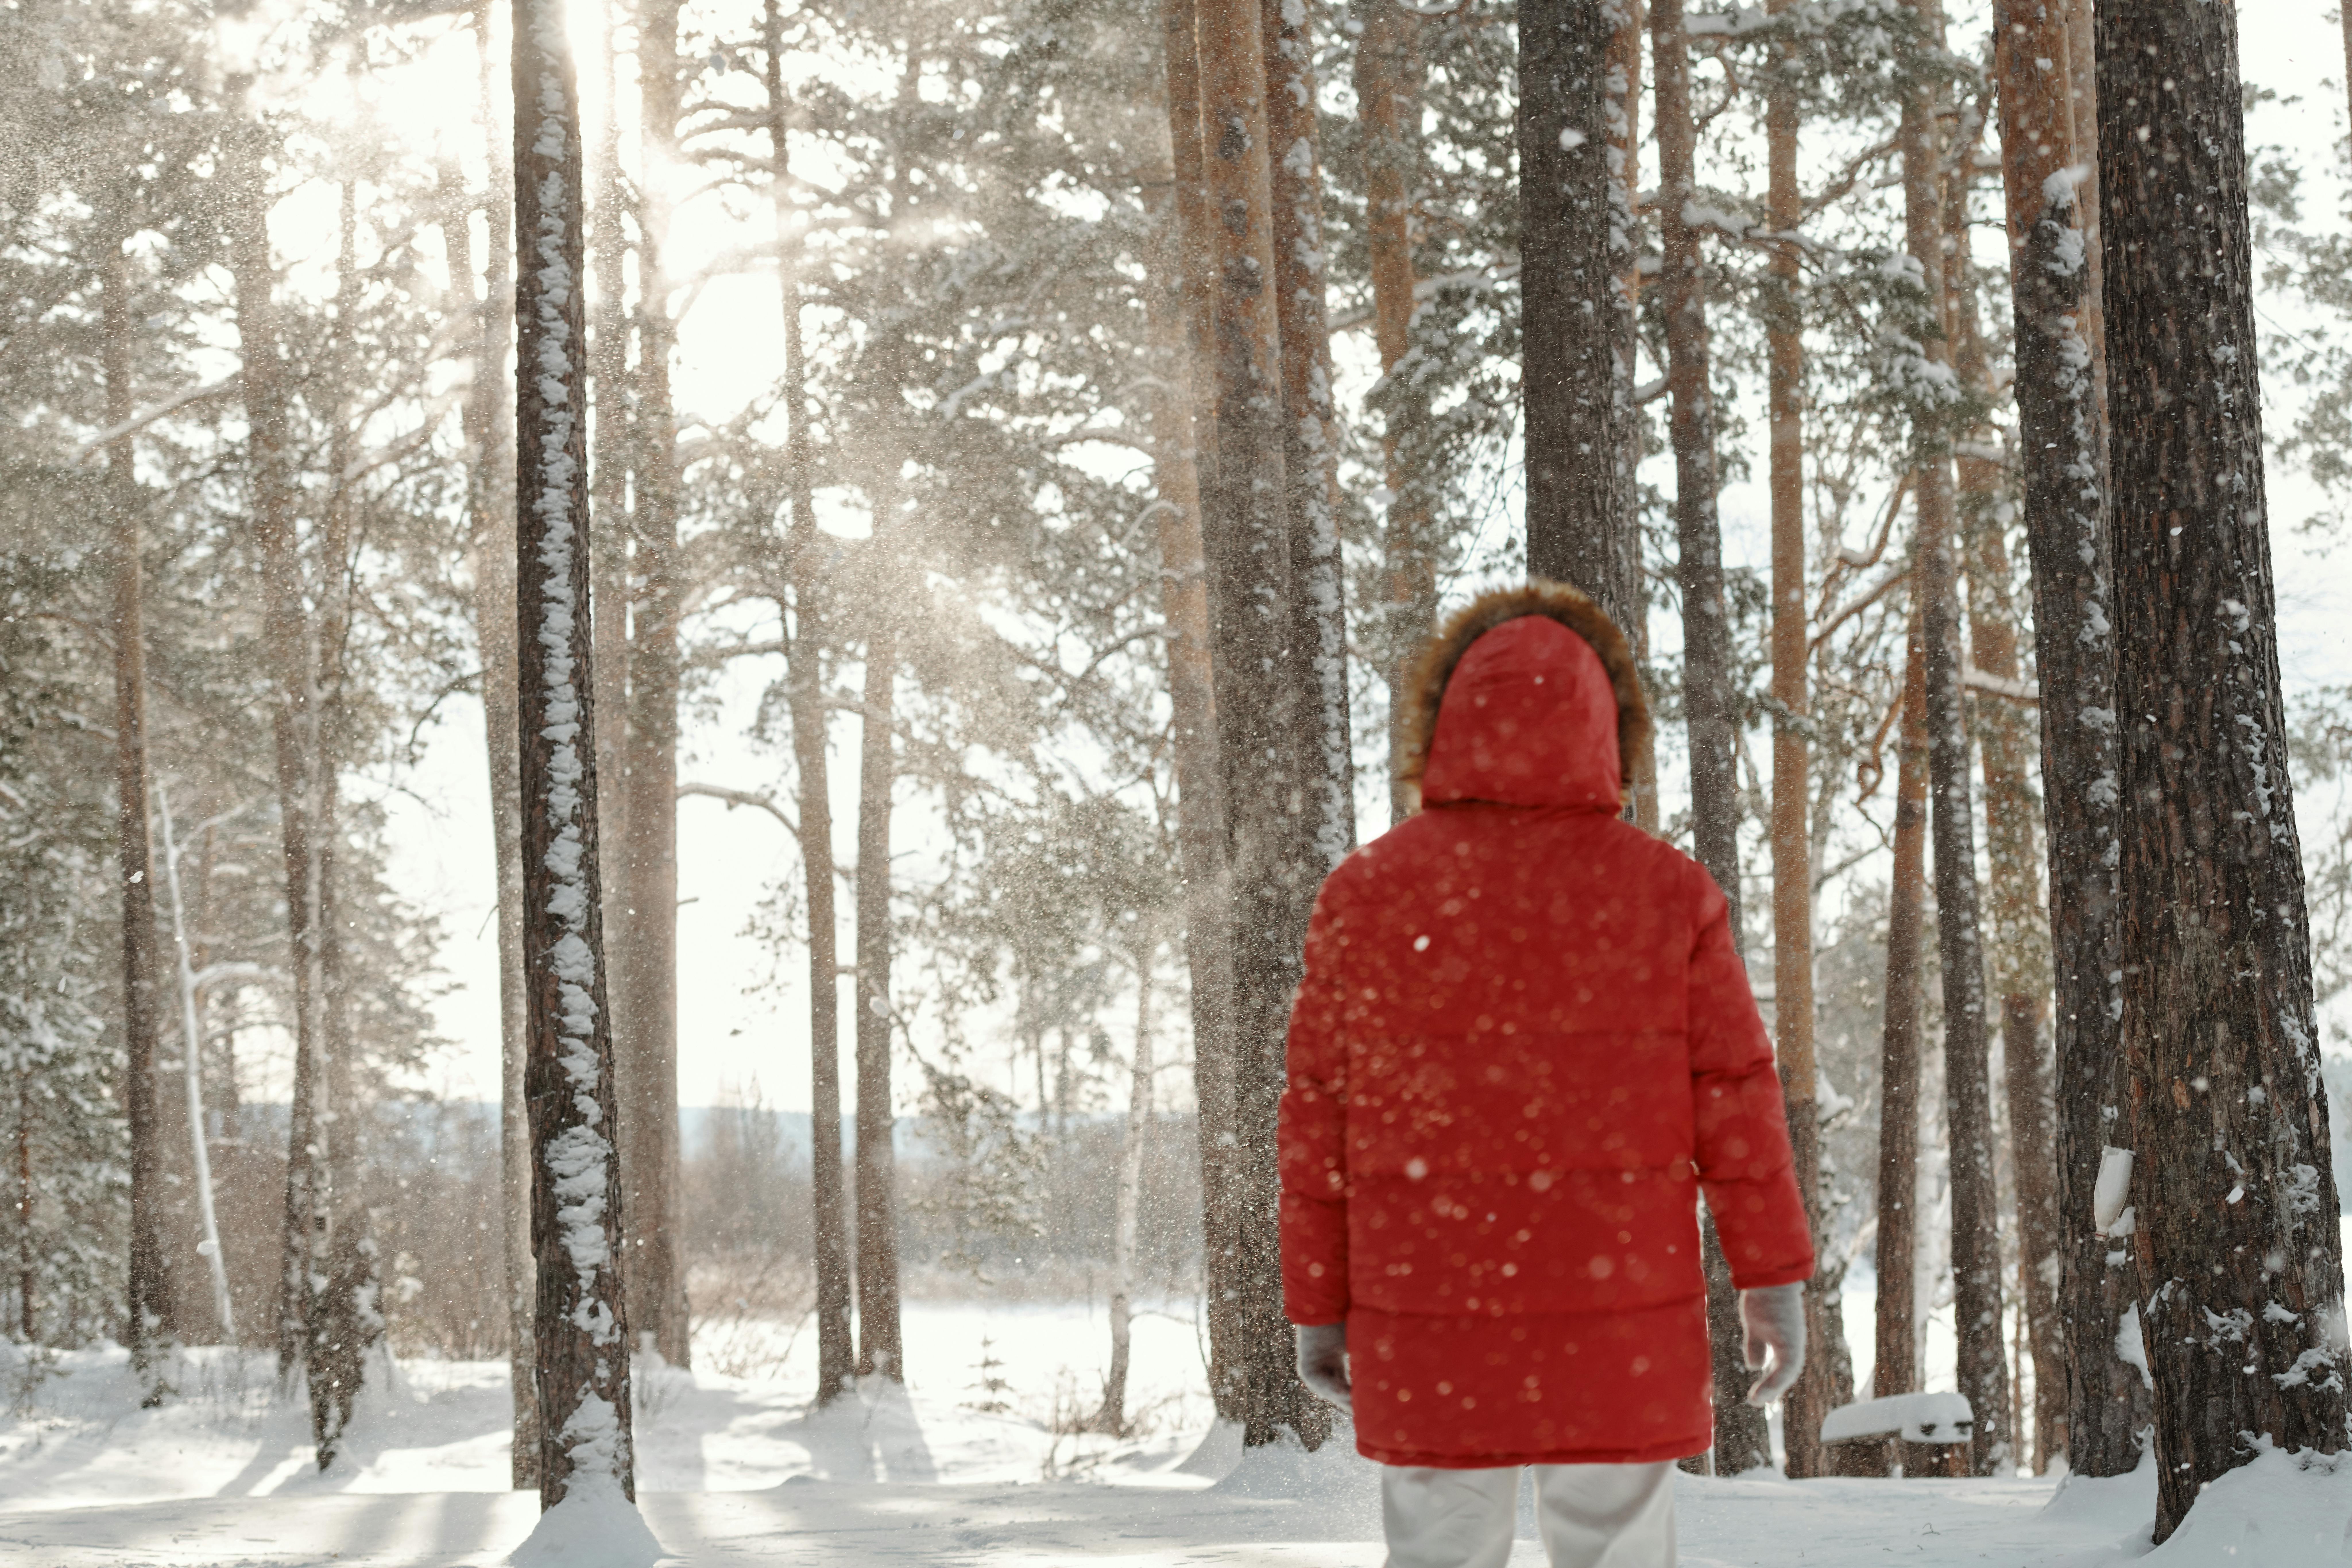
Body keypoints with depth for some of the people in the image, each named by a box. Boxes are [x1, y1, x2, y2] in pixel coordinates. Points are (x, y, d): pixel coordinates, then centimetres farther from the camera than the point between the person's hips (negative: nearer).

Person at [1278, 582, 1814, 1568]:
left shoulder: (1366, 891, -2)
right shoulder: (1668, 893, -4)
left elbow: (1318, 1118, -1)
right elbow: (1735, 1100, -4)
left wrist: (1318, 1304, 6)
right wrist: (1775, 1276, 4)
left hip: (1428, 1317, 1)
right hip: (1616, 1320, -1)